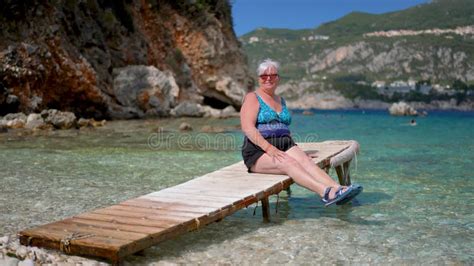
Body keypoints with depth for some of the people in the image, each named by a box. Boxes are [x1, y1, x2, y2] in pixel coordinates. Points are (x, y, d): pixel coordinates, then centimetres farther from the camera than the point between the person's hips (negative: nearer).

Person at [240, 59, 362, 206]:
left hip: (285, 147, 5)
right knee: (288, 163, -33)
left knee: (305, 160, -26)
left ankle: (338, 189, -46)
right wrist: (269, 148, -23)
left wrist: (295, 150, 8)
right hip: (259, 152, -5)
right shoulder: (252, 98, 3)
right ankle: (326, 193, -53)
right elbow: (247, 128, -11)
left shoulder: (281, 100, 23)